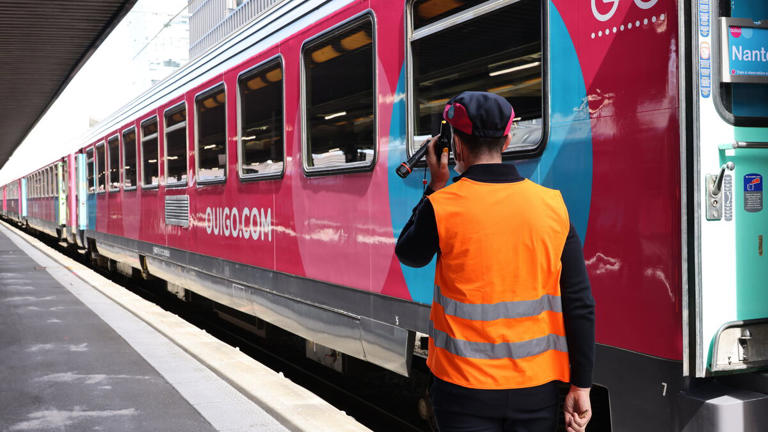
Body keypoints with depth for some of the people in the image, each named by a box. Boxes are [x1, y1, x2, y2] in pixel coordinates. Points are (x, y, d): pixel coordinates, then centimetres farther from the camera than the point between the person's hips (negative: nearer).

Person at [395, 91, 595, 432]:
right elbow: (580, 305, -4)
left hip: (466, 387, -2)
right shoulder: (552, 205, -5)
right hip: (536, 388, 3)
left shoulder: (442, 206, -13)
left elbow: (408, 254, 9)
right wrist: (580, 386, 4)